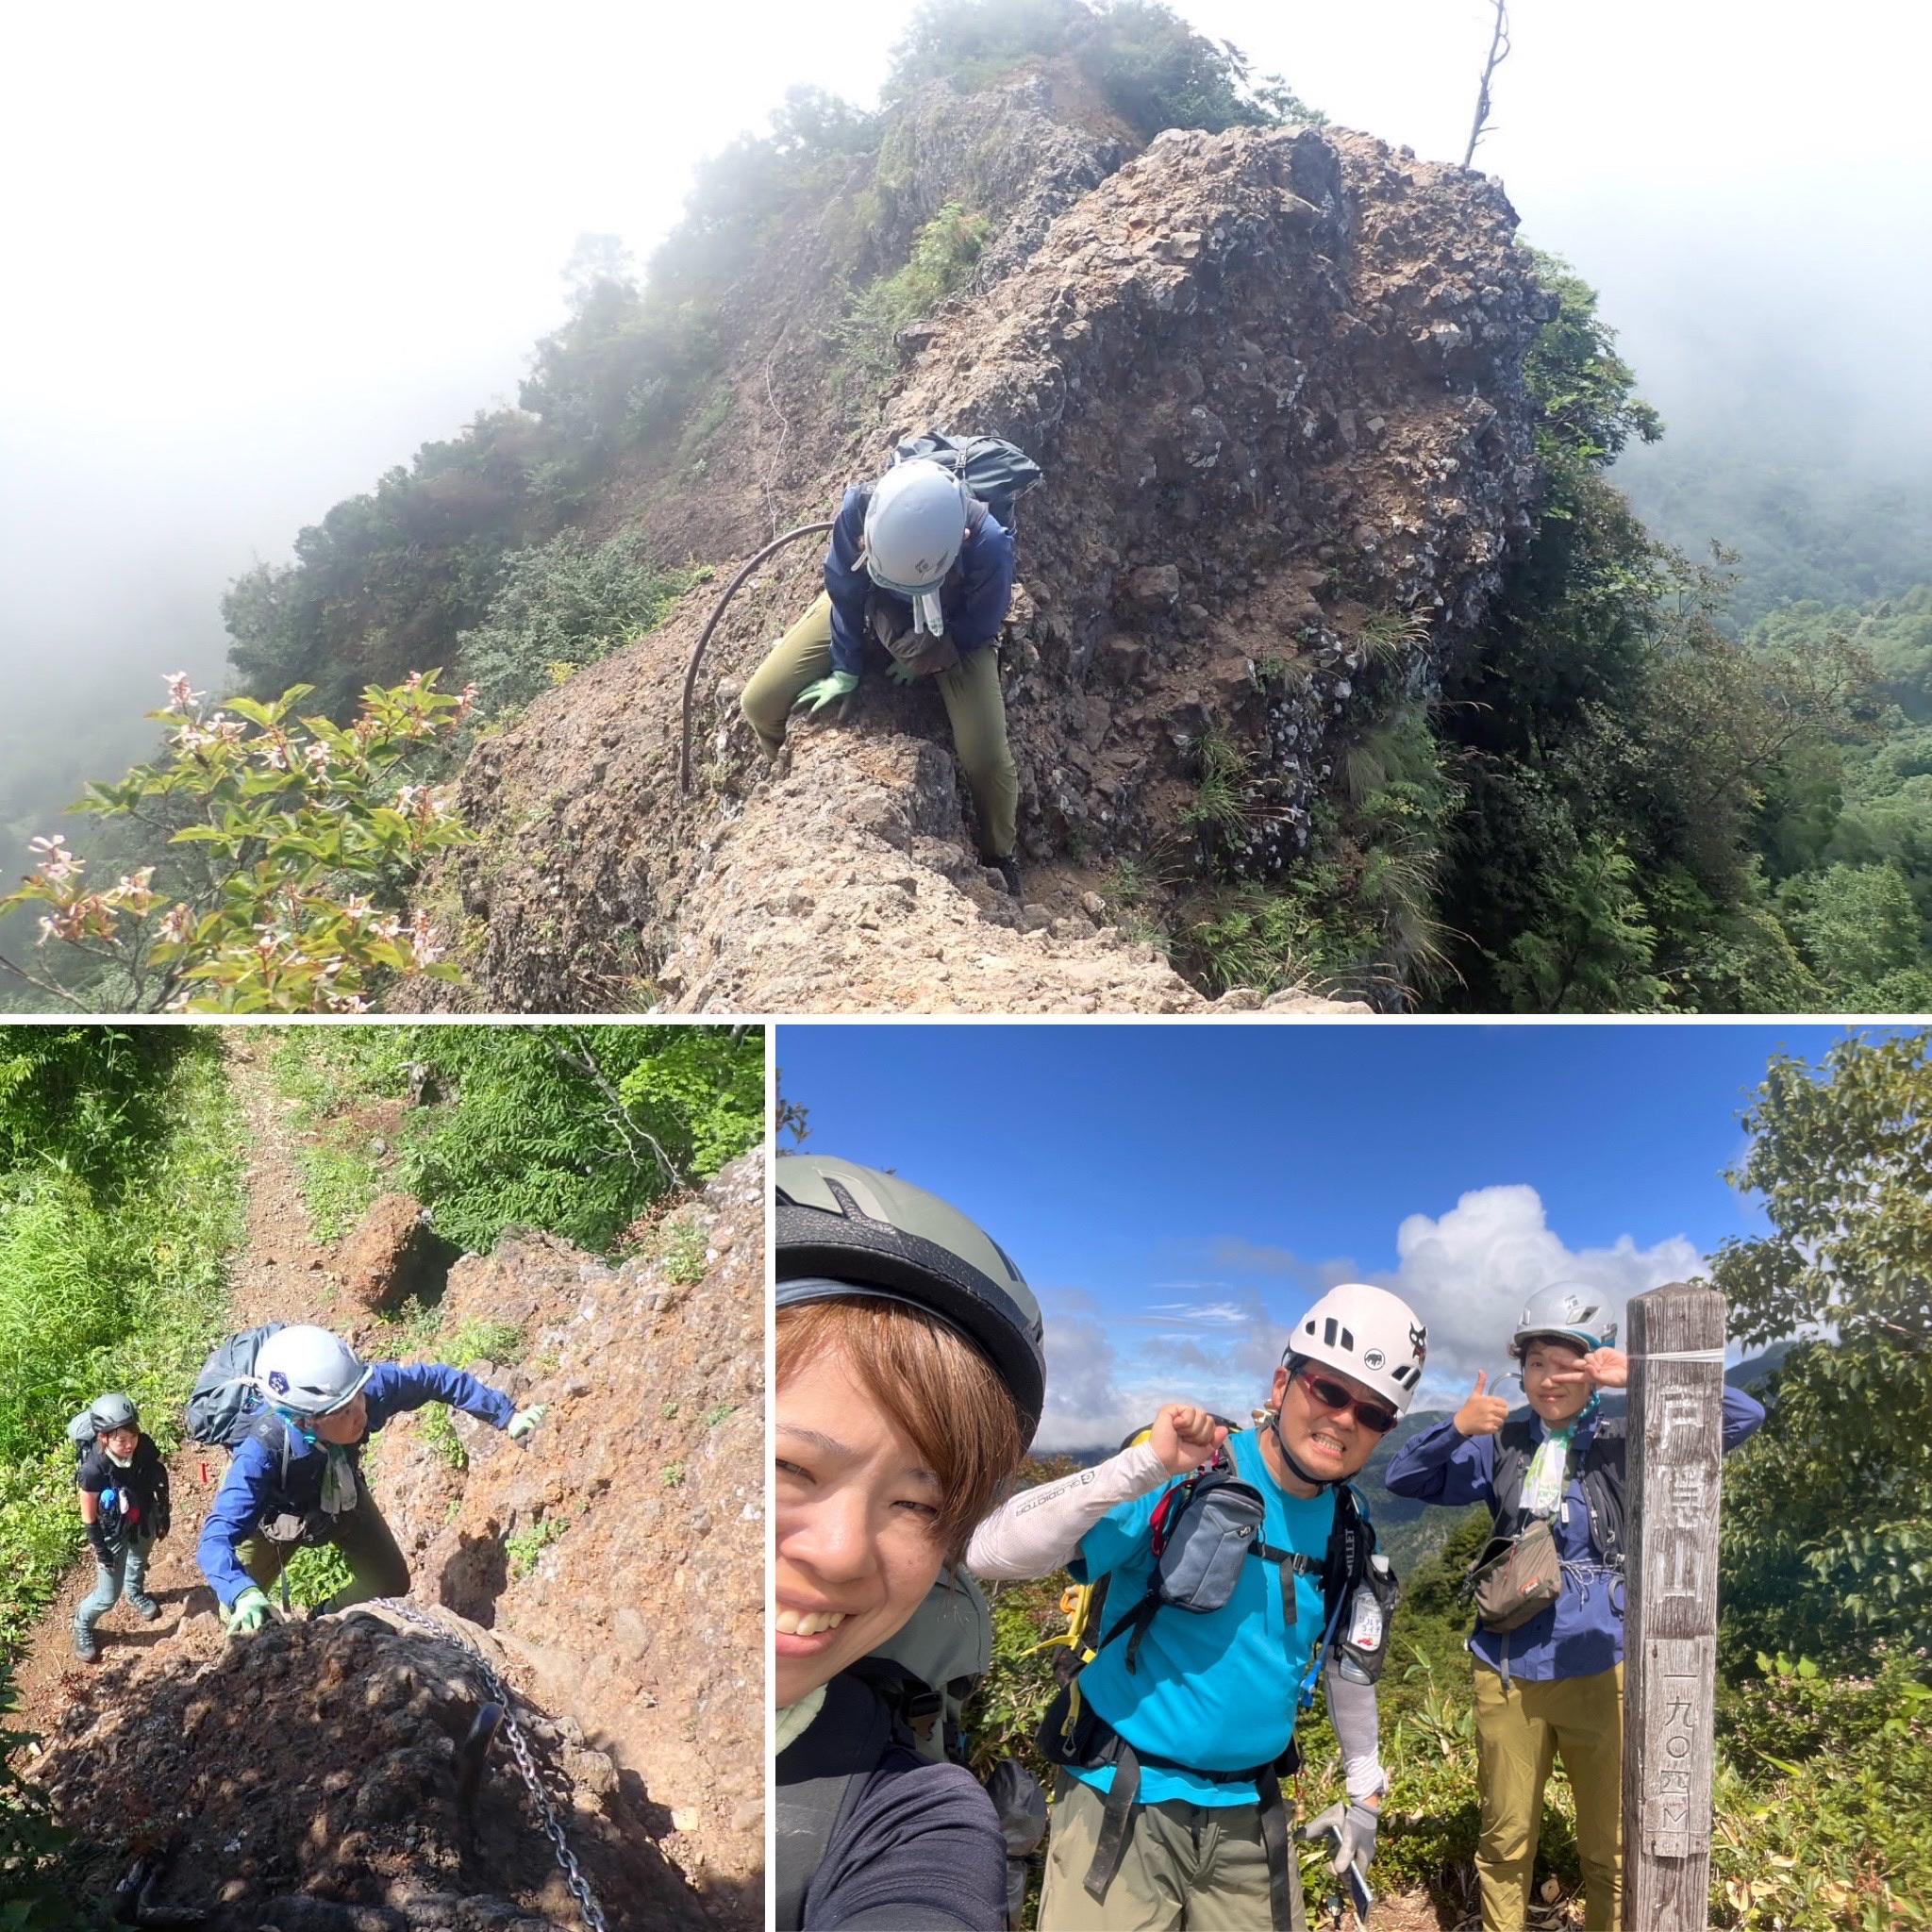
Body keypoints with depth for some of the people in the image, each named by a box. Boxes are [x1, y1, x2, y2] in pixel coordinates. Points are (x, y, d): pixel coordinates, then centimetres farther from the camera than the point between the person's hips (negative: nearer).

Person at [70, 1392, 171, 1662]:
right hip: (113, 1532, -4)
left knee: (139, 1561, 33)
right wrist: (101, 1550, -12)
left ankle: (135, 1594, 64)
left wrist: (163, 1514, 2)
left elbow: (160, 1479, -6)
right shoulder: (93, 1470, -38)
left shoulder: (145, 1446, -28)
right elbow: (89, 1518, -22)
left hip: (145, 1521, 4)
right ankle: (82, 1625, 41)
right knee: (108, 1597, 9)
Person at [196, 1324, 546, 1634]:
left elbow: (435, 1378, -23)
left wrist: (507, 1415, -22)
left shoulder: (369, 1388, -40)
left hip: (340, 1495, 3)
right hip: (273, 1514, -3)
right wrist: (243, 1595, -69)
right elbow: (215, 1542, -50)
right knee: (241, 1618, -5)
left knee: (390, 1585, 2)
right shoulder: (262, 1451, -47)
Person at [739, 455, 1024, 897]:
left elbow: (979, 626, -19)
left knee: (986, 757, -16)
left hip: (955, 627, -2)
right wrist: (846, 669, -10)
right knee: (760, 704, -6)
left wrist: (921, 659, -11)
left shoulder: (989, 546, -42)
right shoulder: (858, 511, -38)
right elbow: (845, 595, -17)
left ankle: (998, 857, 18)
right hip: (868, 603, 2)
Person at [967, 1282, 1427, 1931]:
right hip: (1124, 1804, -5)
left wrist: (1365, 1793, 23)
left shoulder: (1350, 1533, 1)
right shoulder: (1183, 1476, -18)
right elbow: (989, 1553, -28)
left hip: (1248, 1818, 5)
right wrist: (1145, 1466, -36)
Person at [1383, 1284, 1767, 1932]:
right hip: (1507, 1670, 1)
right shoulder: (1500, 1444, 3)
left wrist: (1640, 1378, -21)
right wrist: (1456, 1429, -17)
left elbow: (1744, 1417, -11)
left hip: (1599, 1669, -1)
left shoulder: (1626, 1443, -2)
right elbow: (1404, 1478, 0)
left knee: (1612, 1849, 10)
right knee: (1505, 1840, 14)